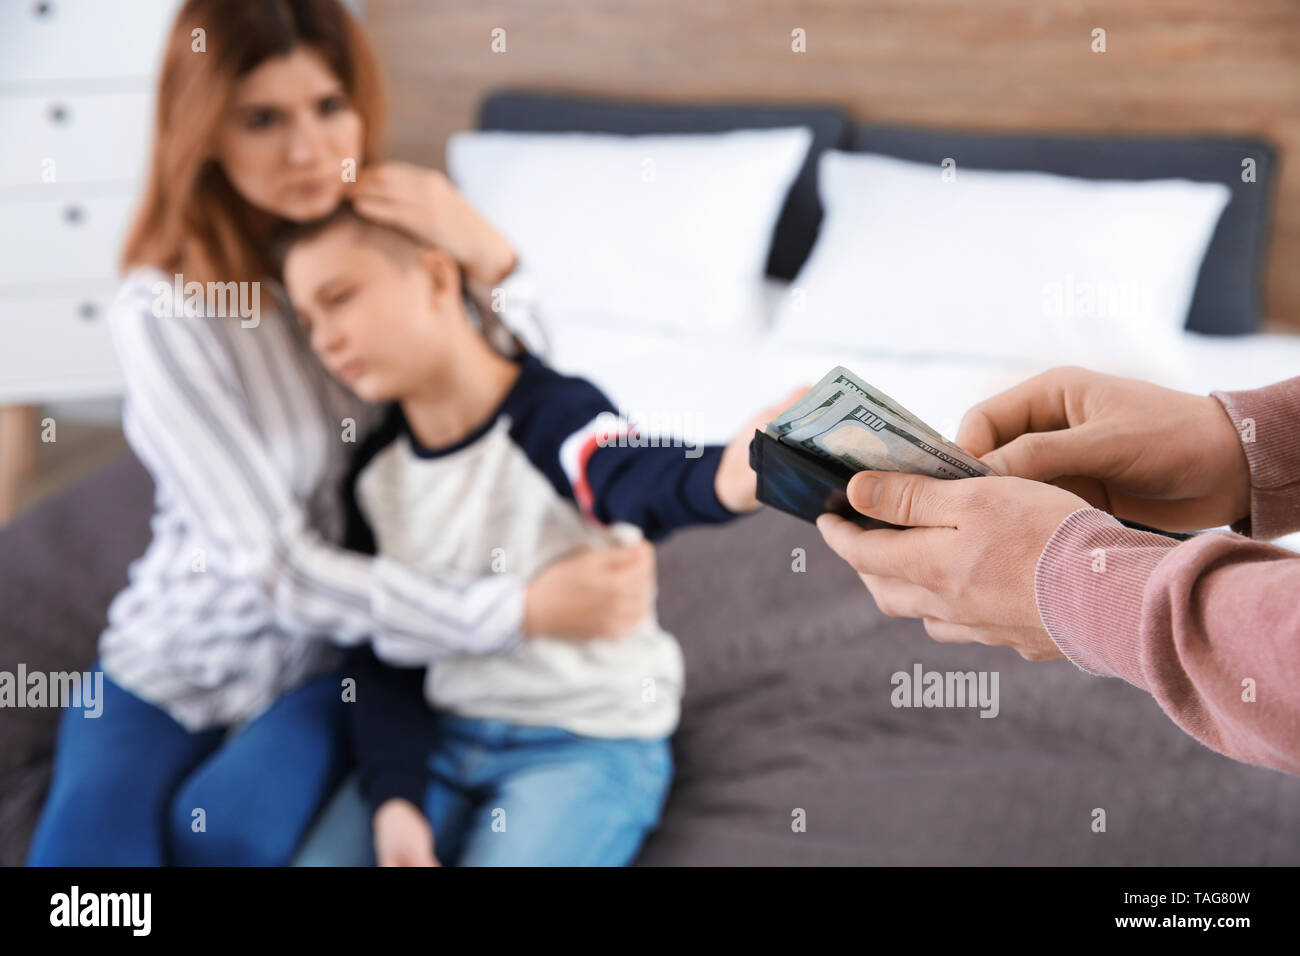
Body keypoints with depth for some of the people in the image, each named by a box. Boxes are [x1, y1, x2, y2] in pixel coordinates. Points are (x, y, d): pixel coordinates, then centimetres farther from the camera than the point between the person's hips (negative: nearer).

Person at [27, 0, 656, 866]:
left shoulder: (389, 242, -8)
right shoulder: (165, 310, -18)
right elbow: (277, 566, -23)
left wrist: (491, 263, -25)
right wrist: (518, 613, -31)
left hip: (336, 661, 2)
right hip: (186, 653, -1)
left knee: (227, 826, -24)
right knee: (88, 839, -23)